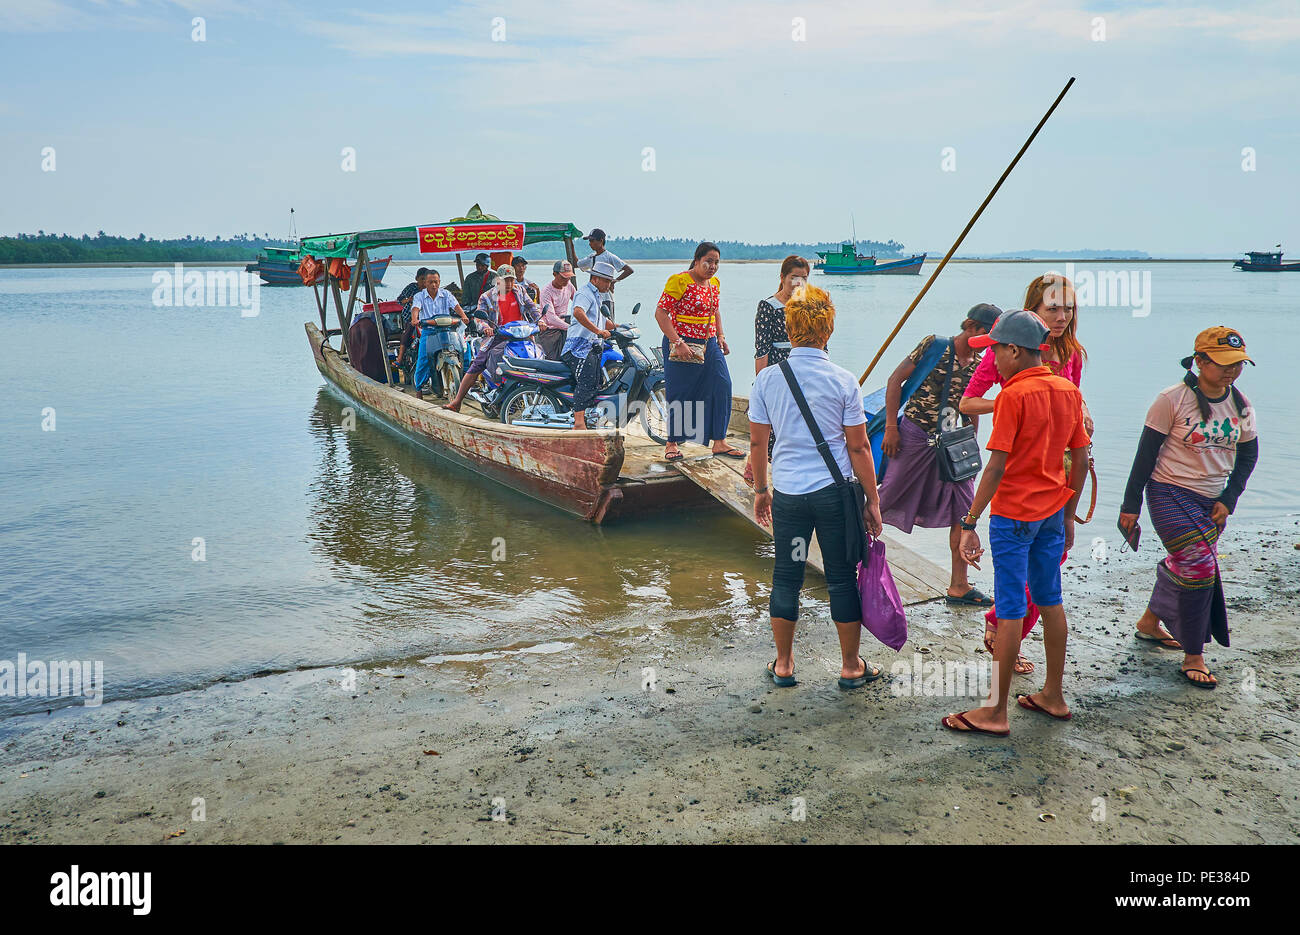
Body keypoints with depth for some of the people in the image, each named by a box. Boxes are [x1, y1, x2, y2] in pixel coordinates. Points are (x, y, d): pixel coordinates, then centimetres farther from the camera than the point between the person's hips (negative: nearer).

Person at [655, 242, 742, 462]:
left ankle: (719, 442, 7)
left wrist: (720, 336, 13)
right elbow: (661, 313, -16)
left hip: (709, 345, 7)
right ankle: (672, 443, 13)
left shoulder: (714, 283, 12)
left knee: (722, 387, -1)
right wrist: (677, 342, -22)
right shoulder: (679, 281, -11)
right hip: (683, 346, -7)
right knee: (679, 395, -2)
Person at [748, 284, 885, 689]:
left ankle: (784, 664, 26)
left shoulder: (768, 378, -3)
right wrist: (872, 500, 4)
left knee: (786, 576, 13)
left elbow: (757, 442, 4)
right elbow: (858, 448, -5)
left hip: (787, 492, 2)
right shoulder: (843, 381, -8)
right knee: (842, 577, 10)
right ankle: (851, 666, 22)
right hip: (835, 492, -2)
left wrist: (760, 489, 17)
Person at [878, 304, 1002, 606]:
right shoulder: (934, 344, -9)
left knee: (964, 513, 1)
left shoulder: (980, 364, 7)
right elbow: (896, 380, -8)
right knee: (886, 498, 3)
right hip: (915, 434, -5)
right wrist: (891, 427, -11)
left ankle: (958, 585, 8)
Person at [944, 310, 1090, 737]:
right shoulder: (1068, 391, 6)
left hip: (1014, 513, -7)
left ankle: (996, 712, 5)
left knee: (1011, 611, -3)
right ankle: (1053, 696, 28)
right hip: (1052, 510, 7)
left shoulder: (1013, 396, -16)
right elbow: (1081, 460, 10)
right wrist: (1068, 516, 19)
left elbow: (995, 467, -20)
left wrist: (969, 524, -17)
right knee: (1050, 601, 17)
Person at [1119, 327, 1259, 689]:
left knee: (1183, 564, 17)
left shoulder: (1240, 404, 1)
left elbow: (1248, 455, 12)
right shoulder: (1173, 399, -15)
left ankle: (1150, 622, 41)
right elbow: (1146, 453, -11)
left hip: (1211, 500, 6)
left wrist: (1227, 500, 1)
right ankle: (1193, 657, -1)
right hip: (1170, 494, -6)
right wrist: (1131, 505, -10)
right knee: (1199, 567, -13)